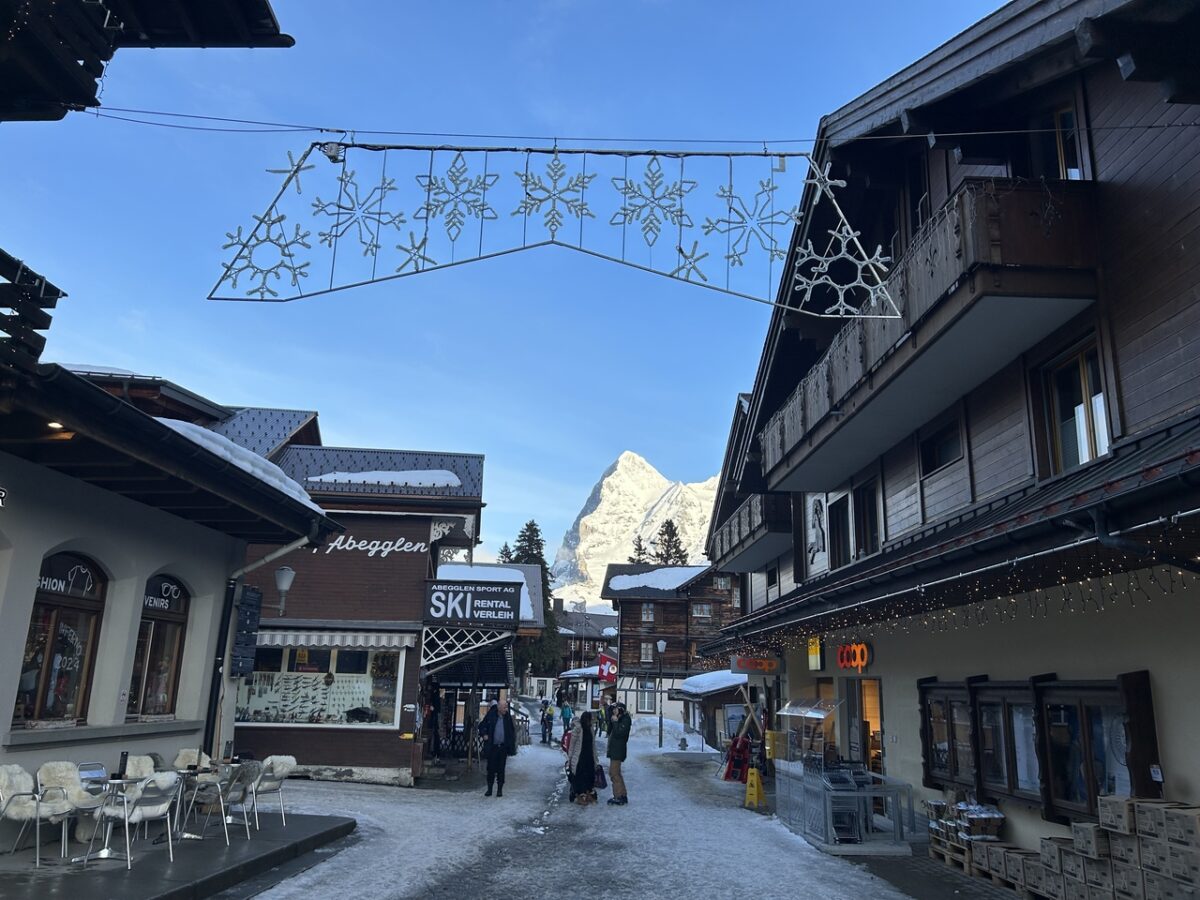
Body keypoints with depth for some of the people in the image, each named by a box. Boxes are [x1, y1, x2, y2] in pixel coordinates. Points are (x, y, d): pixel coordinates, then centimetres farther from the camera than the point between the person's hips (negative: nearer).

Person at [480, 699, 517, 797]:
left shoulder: (508, 717, 0)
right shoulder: (491, 715, -5)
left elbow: (512, 730, 9)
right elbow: (482, 725, 9)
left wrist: (511, 746, 4)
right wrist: (484, 734, -8)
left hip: (503, 747, 1)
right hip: (492, 747, -1)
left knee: (501, 769, 5)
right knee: (491, 768, 5)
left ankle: (500, 789, 14)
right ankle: (489, 789, 17)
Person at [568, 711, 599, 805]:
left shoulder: (590, 729, 4)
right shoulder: (577, 729, -15)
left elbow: (593, 744, 12)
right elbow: (572, 744, -10)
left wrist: (595, 757, 15)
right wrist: (570, 757, -8)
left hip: (589, 757, 6)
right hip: (579, 758, -6)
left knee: (590, 775, 10)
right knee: (579, 776, -1)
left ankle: (589, 794, 23)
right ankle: (579, 796, 9)